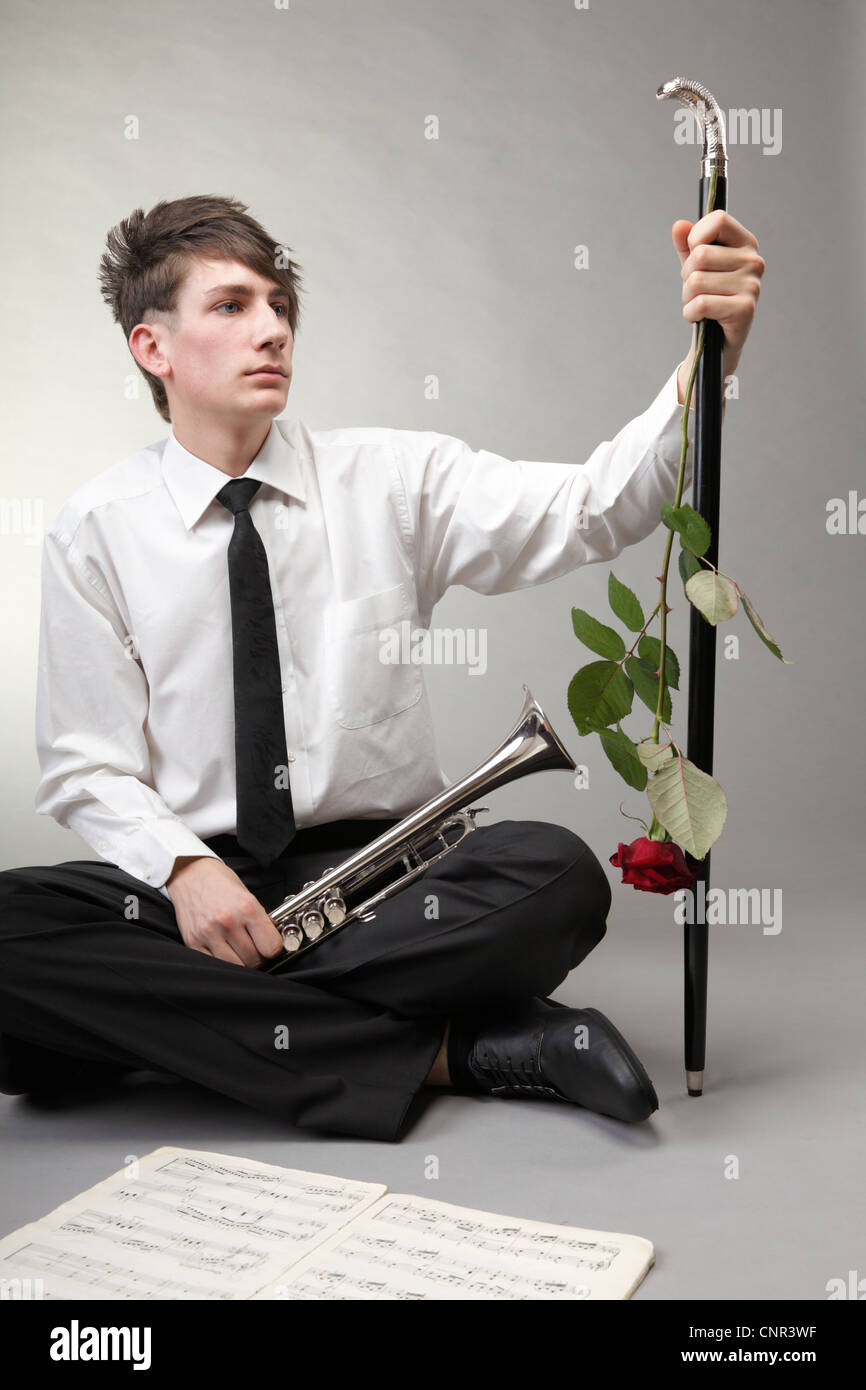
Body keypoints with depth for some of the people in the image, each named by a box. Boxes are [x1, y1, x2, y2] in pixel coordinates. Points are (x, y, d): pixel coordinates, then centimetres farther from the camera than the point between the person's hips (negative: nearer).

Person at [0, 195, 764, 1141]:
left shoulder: (394, 479, 4)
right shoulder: (94, 531, 3)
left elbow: (588, 510, -10)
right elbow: (89, 768, 1)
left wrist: (707, 365, -27)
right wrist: (184, 868, -19)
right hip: (190, 880, 1)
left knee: (558, 875, -29)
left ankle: (181, 1020, -18)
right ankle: (440, 1049, -22)